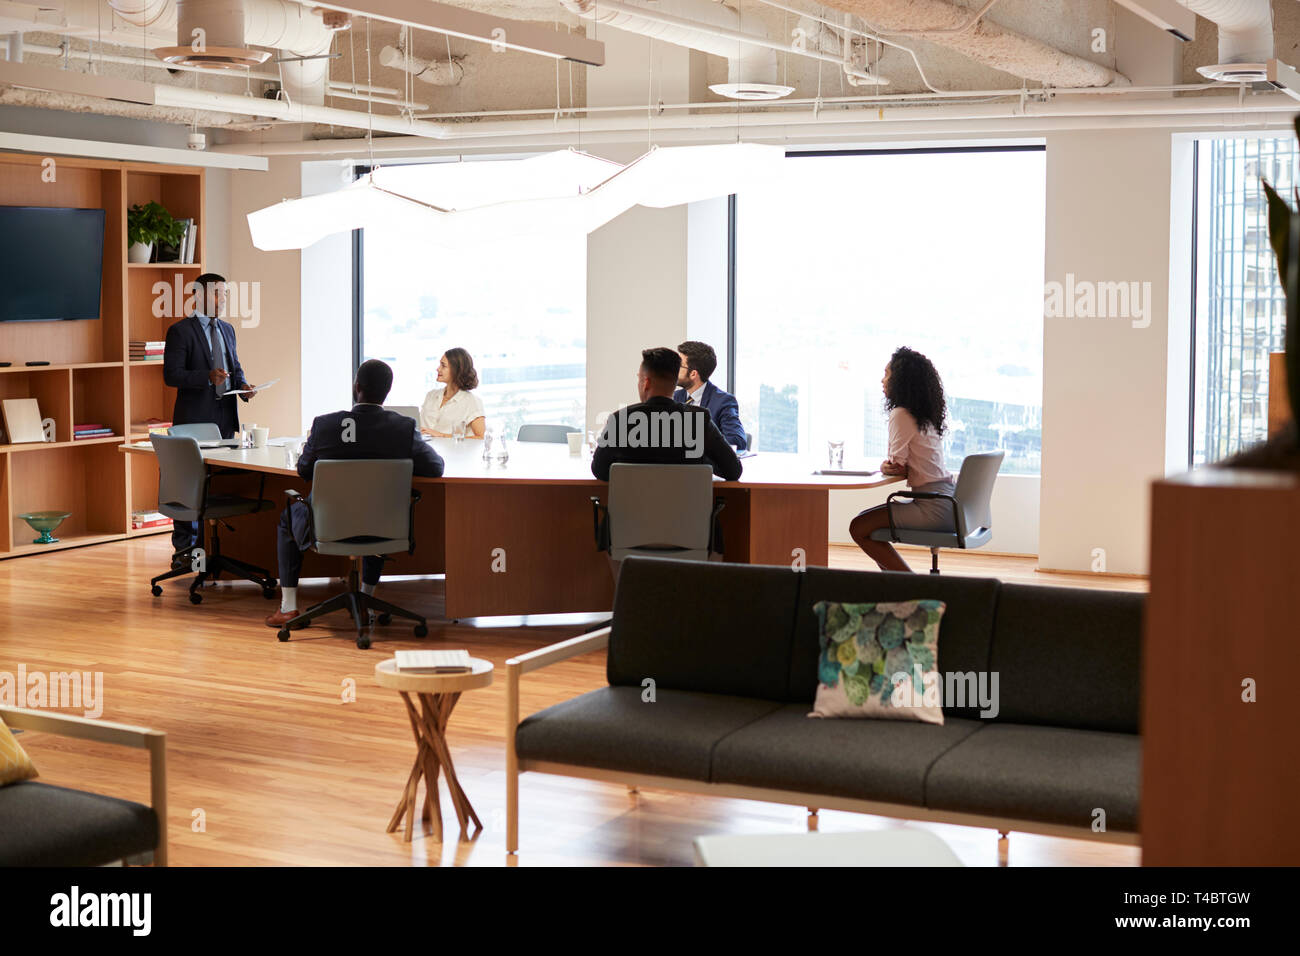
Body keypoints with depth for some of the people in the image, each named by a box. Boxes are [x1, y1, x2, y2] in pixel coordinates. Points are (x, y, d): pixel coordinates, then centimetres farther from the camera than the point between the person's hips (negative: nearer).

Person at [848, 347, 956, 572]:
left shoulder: (901, 415, -12)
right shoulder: (926, 417, 16)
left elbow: (897, 464, -14)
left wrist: (884, 466, 7)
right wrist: (889, 465, -3)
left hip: (933, 509, -10)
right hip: (947, 502, 10)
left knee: (859, 528, -8)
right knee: (866, 520, 18)